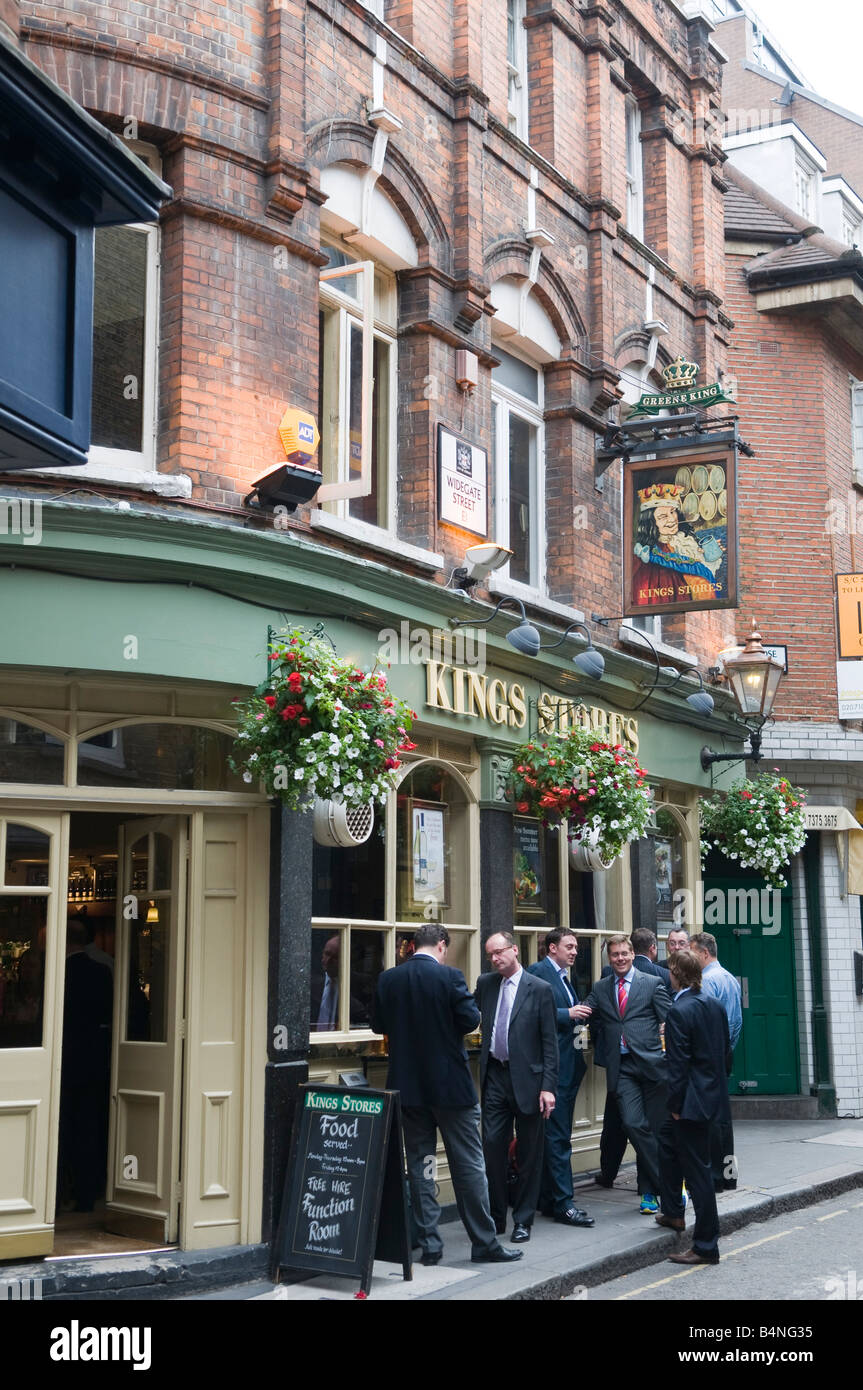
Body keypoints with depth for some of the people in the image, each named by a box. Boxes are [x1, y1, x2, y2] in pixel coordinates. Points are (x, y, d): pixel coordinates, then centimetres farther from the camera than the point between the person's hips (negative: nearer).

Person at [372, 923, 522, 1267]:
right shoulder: (449, 977, -13)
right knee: (468, 1164, 5)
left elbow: (378, 1024, 7)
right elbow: (470, 1020, -13)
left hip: (408, 1084, 4)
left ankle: (429, 1244, 11)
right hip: (450, 1084, -4)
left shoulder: (388, 979, -1)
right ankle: (484, 1241, 10)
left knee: (419, 1163, 10)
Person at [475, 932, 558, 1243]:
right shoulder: (485, 984, 8)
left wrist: (548, 1086, -11)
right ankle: (496, 1217, 15)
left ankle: (523, 1220, 16)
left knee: (529, 1154, 5)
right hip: (495, 1077, 3)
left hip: (526, 1078, -3)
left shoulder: (539, 989, -5)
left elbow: (549, 1042, -6)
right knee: (492, 1146, 2)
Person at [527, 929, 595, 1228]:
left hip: (568, 1066, 10)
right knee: (557, 1136, -7)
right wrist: (568, 1014, -17)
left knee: (557, 1135, 12)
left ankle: (549, 1200, 18)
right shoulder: (538, 971, -9)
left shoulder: (564, 977, 20)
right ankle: (563, 1203, -5)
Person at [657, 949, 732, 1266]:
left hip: (694, 1100, -9)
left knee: (698, 1171, -2)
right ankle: (673, 1212, 38)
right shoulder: (714, 1005, 6)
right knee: (667, 1140, 27)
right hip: (714, 1094, 10)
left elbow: (678, 1063, -19)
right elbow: (726, 1051, 12)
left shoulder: (679, 1011, -19)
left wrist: (675, 1105, -11)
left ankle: (706, 1246, 5)